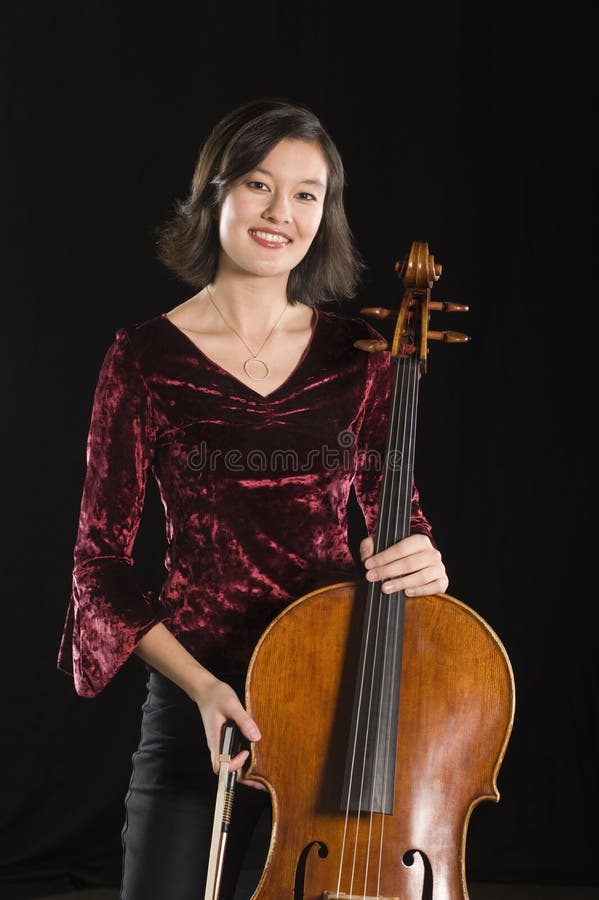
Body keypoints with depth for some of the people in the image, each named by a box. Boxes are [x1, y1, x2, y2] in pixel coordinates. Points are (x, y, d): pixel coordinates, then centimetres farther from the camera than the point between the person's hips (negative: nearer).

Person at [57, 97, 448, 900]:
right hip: (202, 703, -2)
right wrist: (199, 685, -15)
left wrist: (420, 561, -12)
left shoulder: (355, 353, 2)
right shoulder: (147, 358, -4)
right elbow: (100, 559, -2)